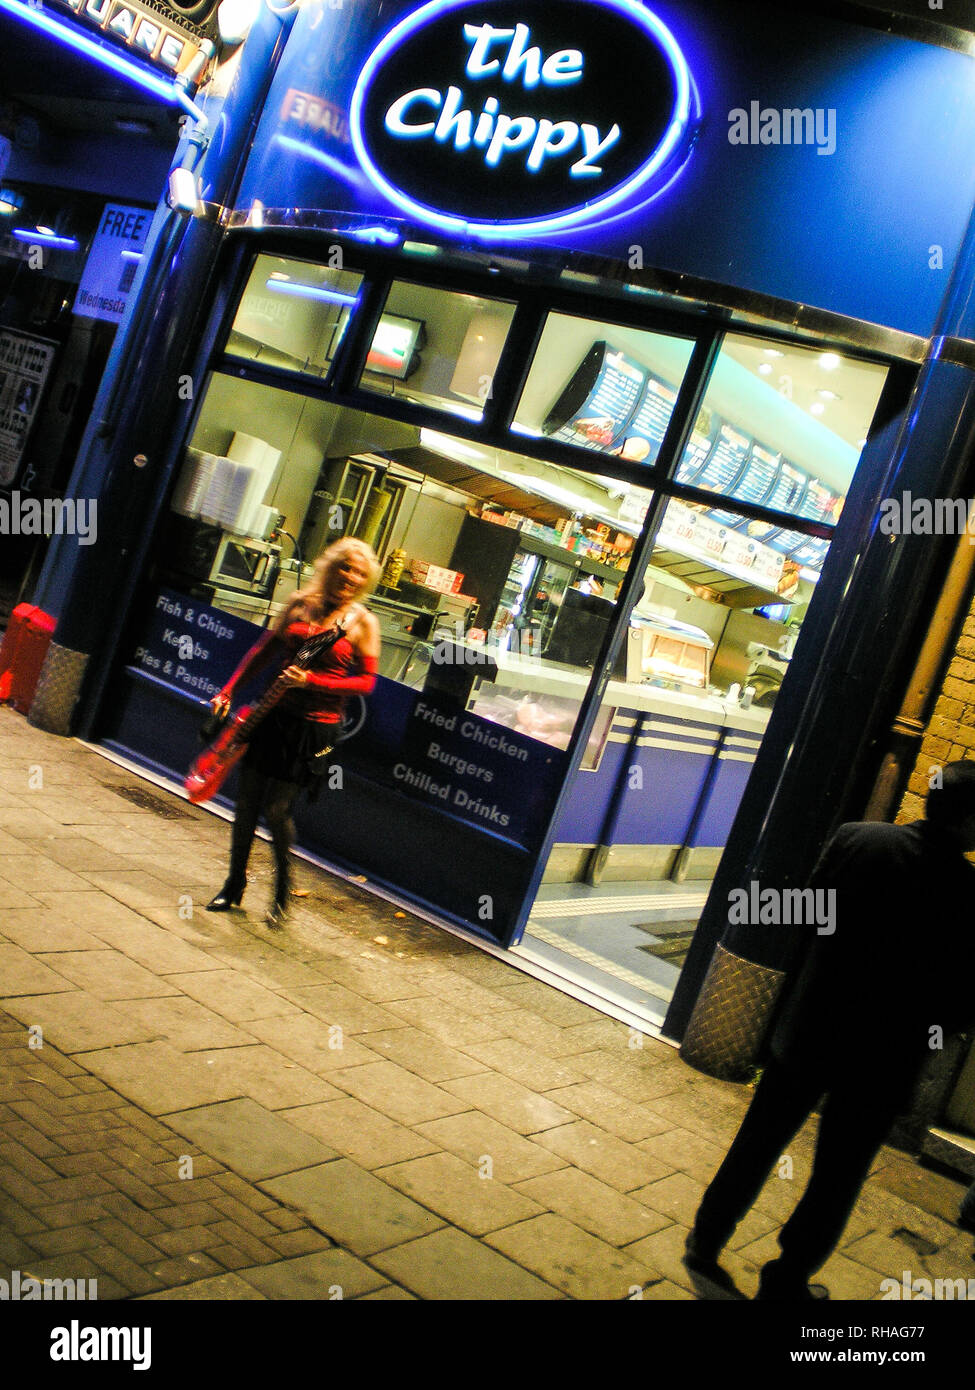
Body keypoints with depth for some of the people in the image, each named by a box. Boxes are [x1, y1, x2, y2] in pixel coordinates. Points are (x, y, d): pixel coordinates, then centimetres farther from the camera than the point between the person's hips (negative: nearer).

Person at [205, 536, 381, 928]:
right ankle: (234, 887, 22)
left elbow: (366, 682, -5)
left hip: (314, 726, -4)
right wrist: (228, 691, 9)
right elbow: (265, 650, 15)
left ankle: (282, 895, 14)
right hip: (274, 715, 4)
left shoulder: (363, 623, -2)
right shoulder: (300, 604, 8)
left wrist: (311, 680, -15)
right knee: (247, 801, 6)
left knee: (277, 808, -6)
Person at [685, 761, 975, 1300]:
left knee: (757, 1145, 19)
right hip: (883, 1060, -3)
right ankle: (785, 1281, 31)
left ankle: (705, 1246, 32)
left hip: (808, 1029, 3)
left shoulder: (858, 838, -11)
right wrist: (921, 1031, 6)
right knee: (836, 1179, 17)